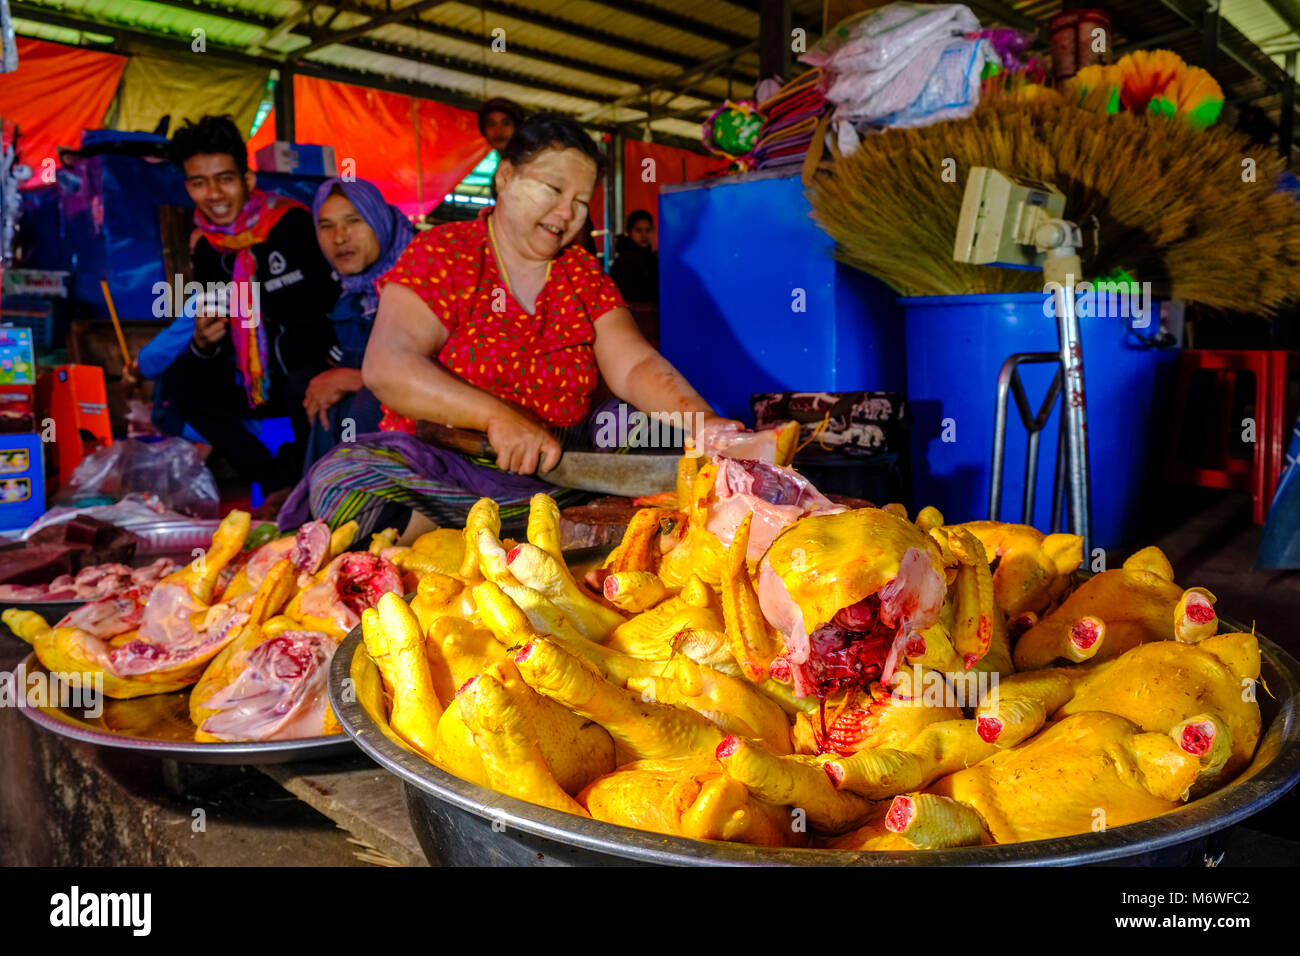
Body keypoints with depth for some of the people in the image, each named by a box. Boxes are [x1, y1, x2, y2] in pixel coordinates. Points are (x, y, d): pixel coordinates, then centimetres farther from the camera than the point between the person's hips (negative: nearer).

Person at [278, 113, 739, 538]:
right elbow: (385, 364, -15)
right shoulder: (441, 254, -1)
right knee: (344, 476, -34)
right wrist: (497, 415, -29)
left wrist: (702, 421, -22)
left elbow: (636, 367, -1)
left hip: (556, 471, 4)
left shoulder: (583, 273, 12)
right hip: (437, 464, -3)